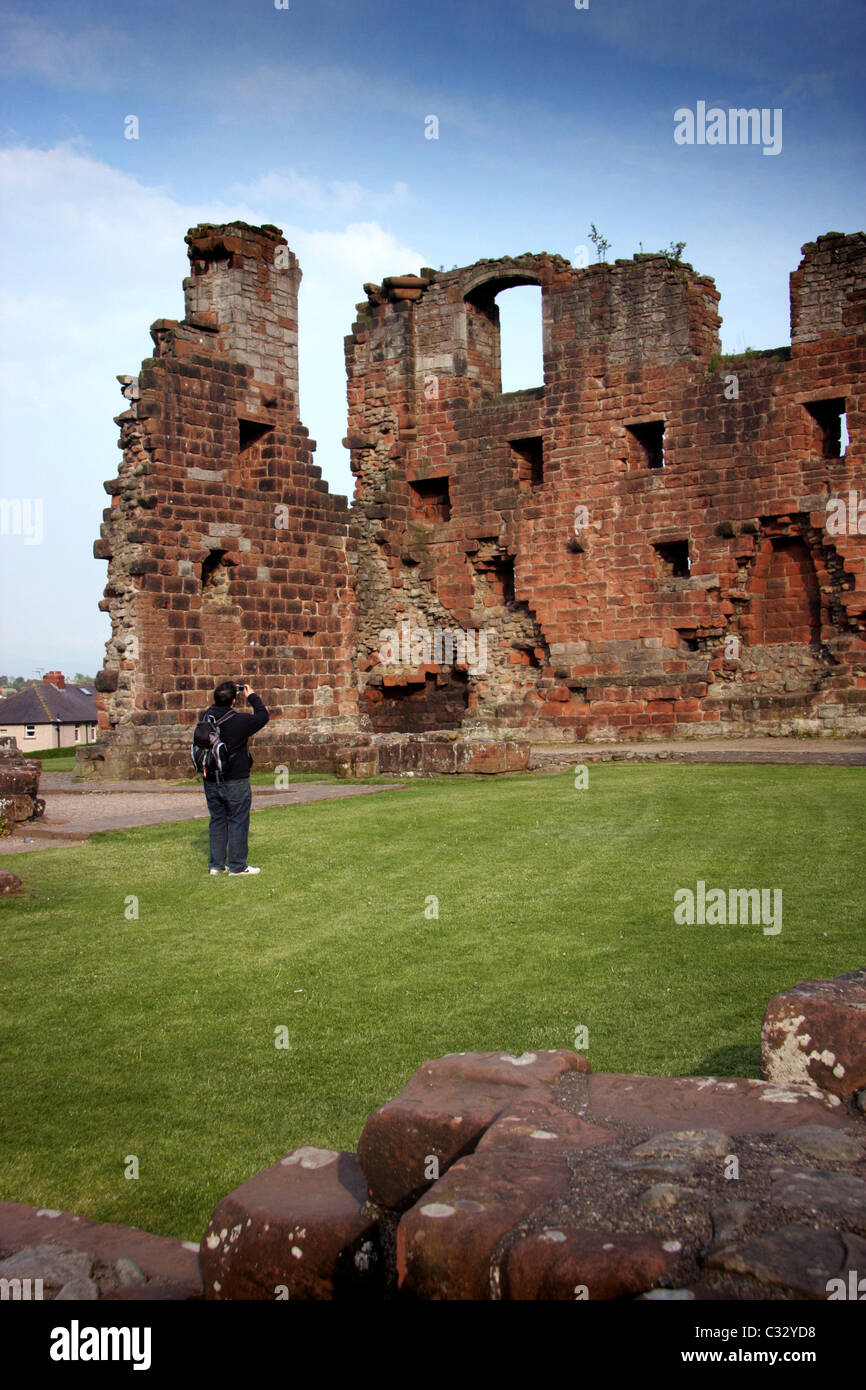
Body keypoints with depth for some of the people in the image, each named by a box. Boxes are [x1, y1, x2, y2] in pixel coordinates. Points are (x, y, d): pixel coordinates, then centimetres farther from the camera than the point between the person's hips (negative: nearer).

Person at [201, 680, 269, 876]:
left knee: (217, 820, 15)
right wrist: (252, 696, 9)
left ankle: (216, 864, 18)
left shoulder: (206, 717, -1)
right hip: (234, 781, -6)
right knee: (238, 822, 3)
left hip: (211, 781, 6)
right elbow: (263, 717, -2)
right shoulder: (239, 721, -17)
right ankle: (237, 865, 5)